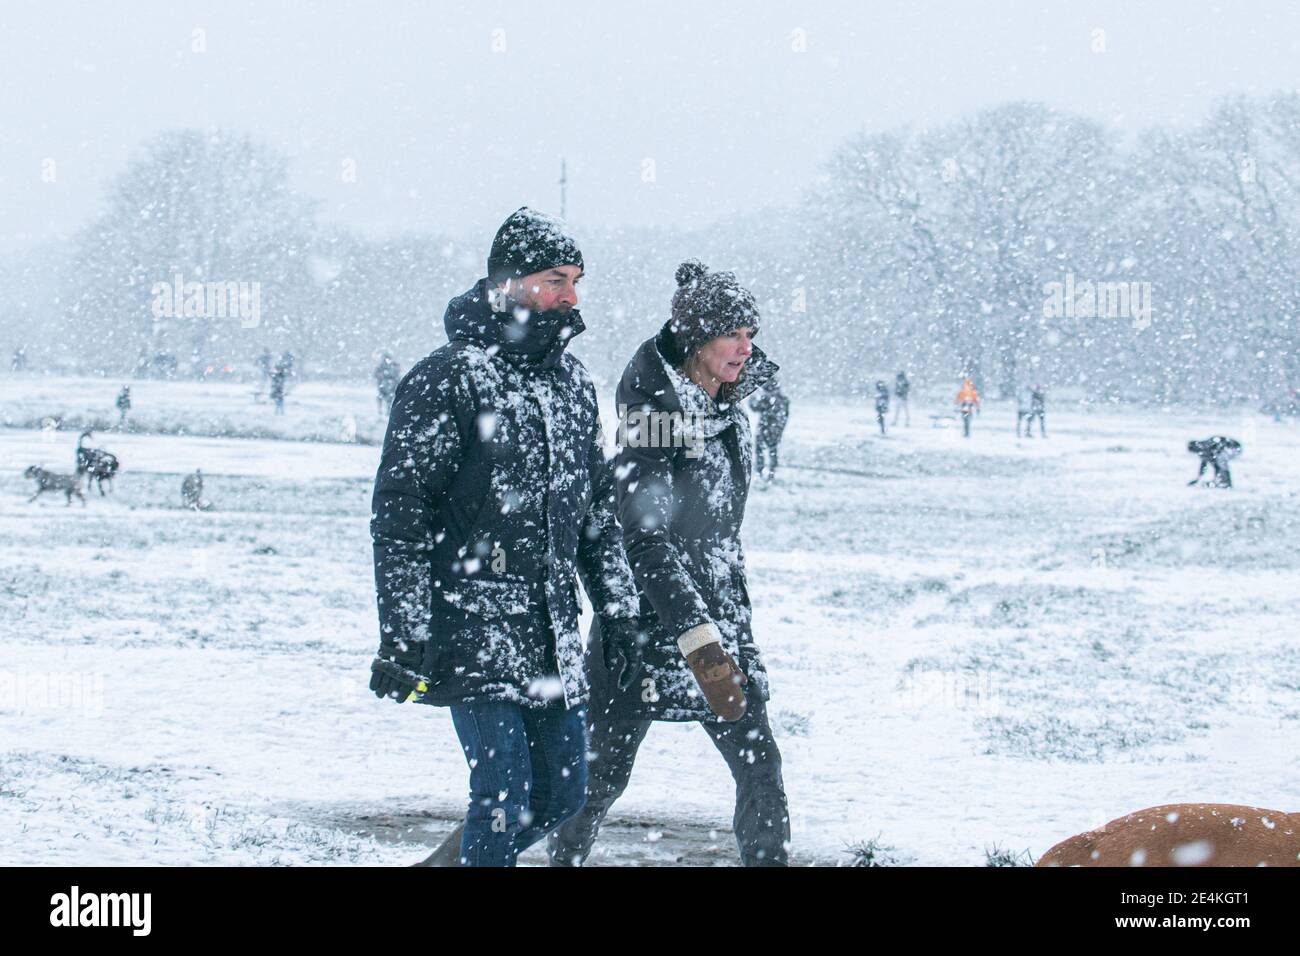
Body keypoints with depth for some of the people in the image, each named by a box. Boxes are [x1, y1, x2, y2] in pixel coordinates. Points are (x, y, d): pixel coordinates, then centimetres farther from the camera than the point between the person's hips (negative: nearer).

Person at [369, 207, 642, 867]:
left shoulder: (573, 382, 13)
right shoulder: (448, 379, -10)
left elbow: (598, 506, 23)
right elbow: (398, 516, -11)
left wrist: (618, 607, 18)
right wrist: (399, 639, -15)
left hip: (552, 630, 7)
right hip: (471, 629, -7)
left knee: (561, 795, 11)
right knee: (503, 797, -13)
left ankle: (452, 863, 30)